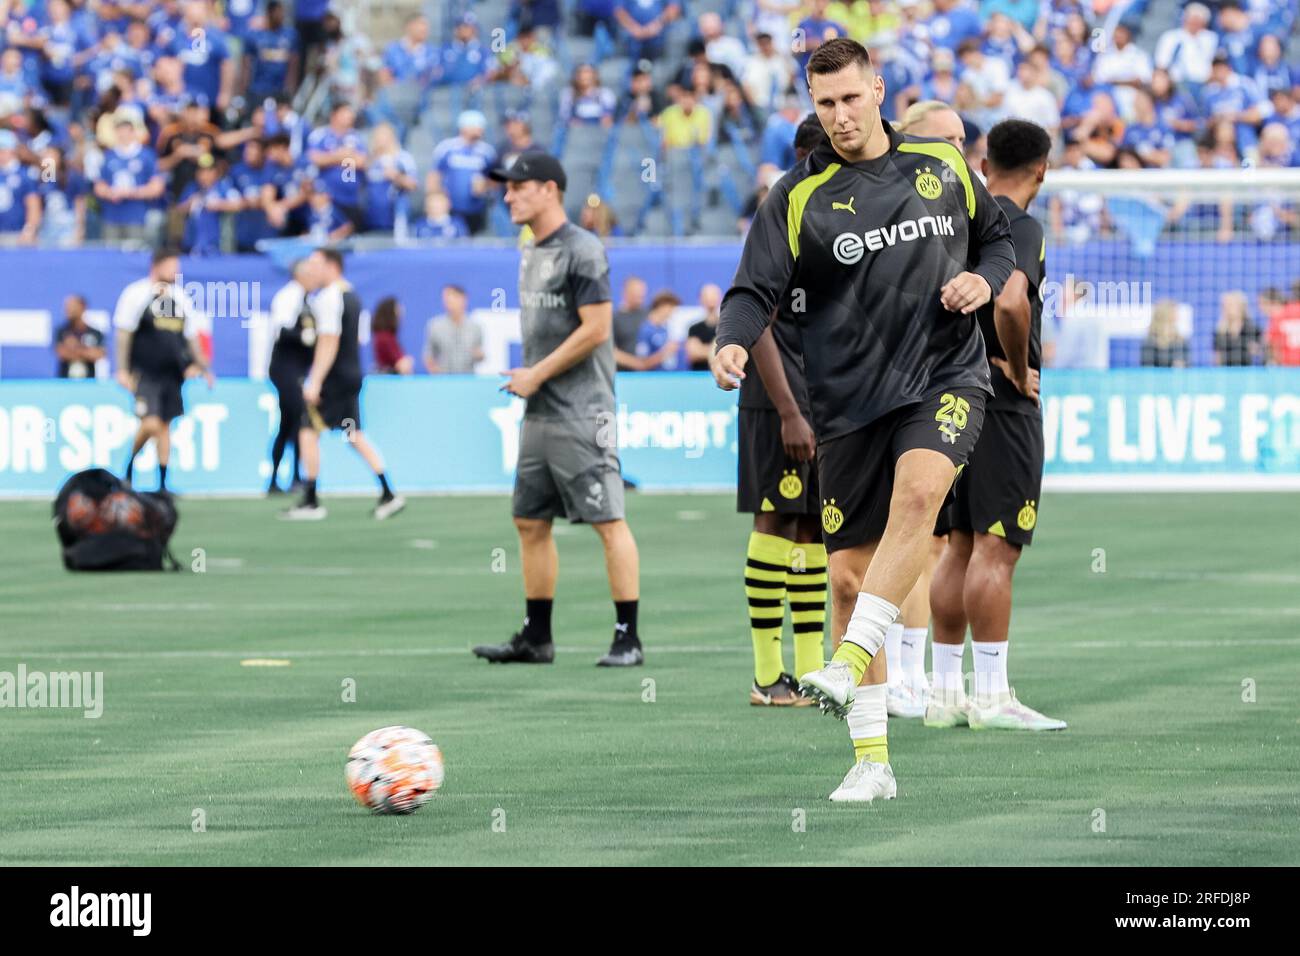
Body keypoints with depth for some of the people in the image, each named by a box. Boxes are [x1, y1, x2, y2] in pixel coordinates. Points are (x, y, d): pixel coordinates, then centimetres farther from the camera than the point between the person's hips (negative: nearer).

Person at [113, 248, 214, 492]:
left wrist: (203, 367, 18)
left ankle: (162, 483, 13)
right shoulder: (137, 294, -6)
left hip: (171, 374, 6)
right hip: (144, 374, -6)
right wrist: (123, 370, -10)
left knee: (165, 426, 7)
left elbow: (191, 336, 20)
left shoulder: (180, 296, 11)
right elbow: (124, 333, -6)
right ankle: (130, 467, 10)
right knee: (151, 424, -15)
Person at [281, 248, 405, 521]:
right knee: (355, 435, 13)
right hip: (352, 375, 10)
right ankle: (388, 495, 10)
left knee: (308, 432, -6)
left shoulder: (328, 298, -14)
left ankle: (310, 503, -7)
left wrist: (315, 382, -23)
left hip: (334, 377, -10)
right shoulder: (351, 296, 15)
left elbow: (329, 342, -21)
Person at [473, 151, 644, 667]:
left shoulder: (582, 250, -11)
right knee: (530, 522, 11)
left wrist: (536, 374, -13)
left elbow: (596, 328, -17)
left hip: (581, 412, -10)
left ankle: (628, 638, -9)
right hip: (538, 413, 10)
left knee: (608, 522, -9)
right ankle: (536, 638, 18)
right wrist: (526, 378, 9)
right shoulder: (532, 254, 17)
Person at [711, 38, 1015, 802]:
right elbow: (757, 289, -5)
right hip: (850, 400, 0)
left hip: (945, 375, 0)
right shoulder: (799, 197, 0)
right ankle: (872, 759, 9)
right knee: (849, 575, 1)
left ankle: (851, 665, -36)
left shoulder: (943, 166, 6)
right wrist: (734, 343, -26)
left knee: (918, 487, -32)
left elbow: (998, 236, 20)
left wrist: (985, 280, -2)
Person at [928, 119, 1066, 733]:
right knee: (995, 549, -7)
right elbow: (1010, 302, -29)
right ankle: (990, 695, -8)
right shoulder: (1020, 228, -12)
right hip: (1004, 405, -8)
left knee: (960, 548, 11)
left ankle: (946, 691, 12)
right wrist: (1019, 368, -14)